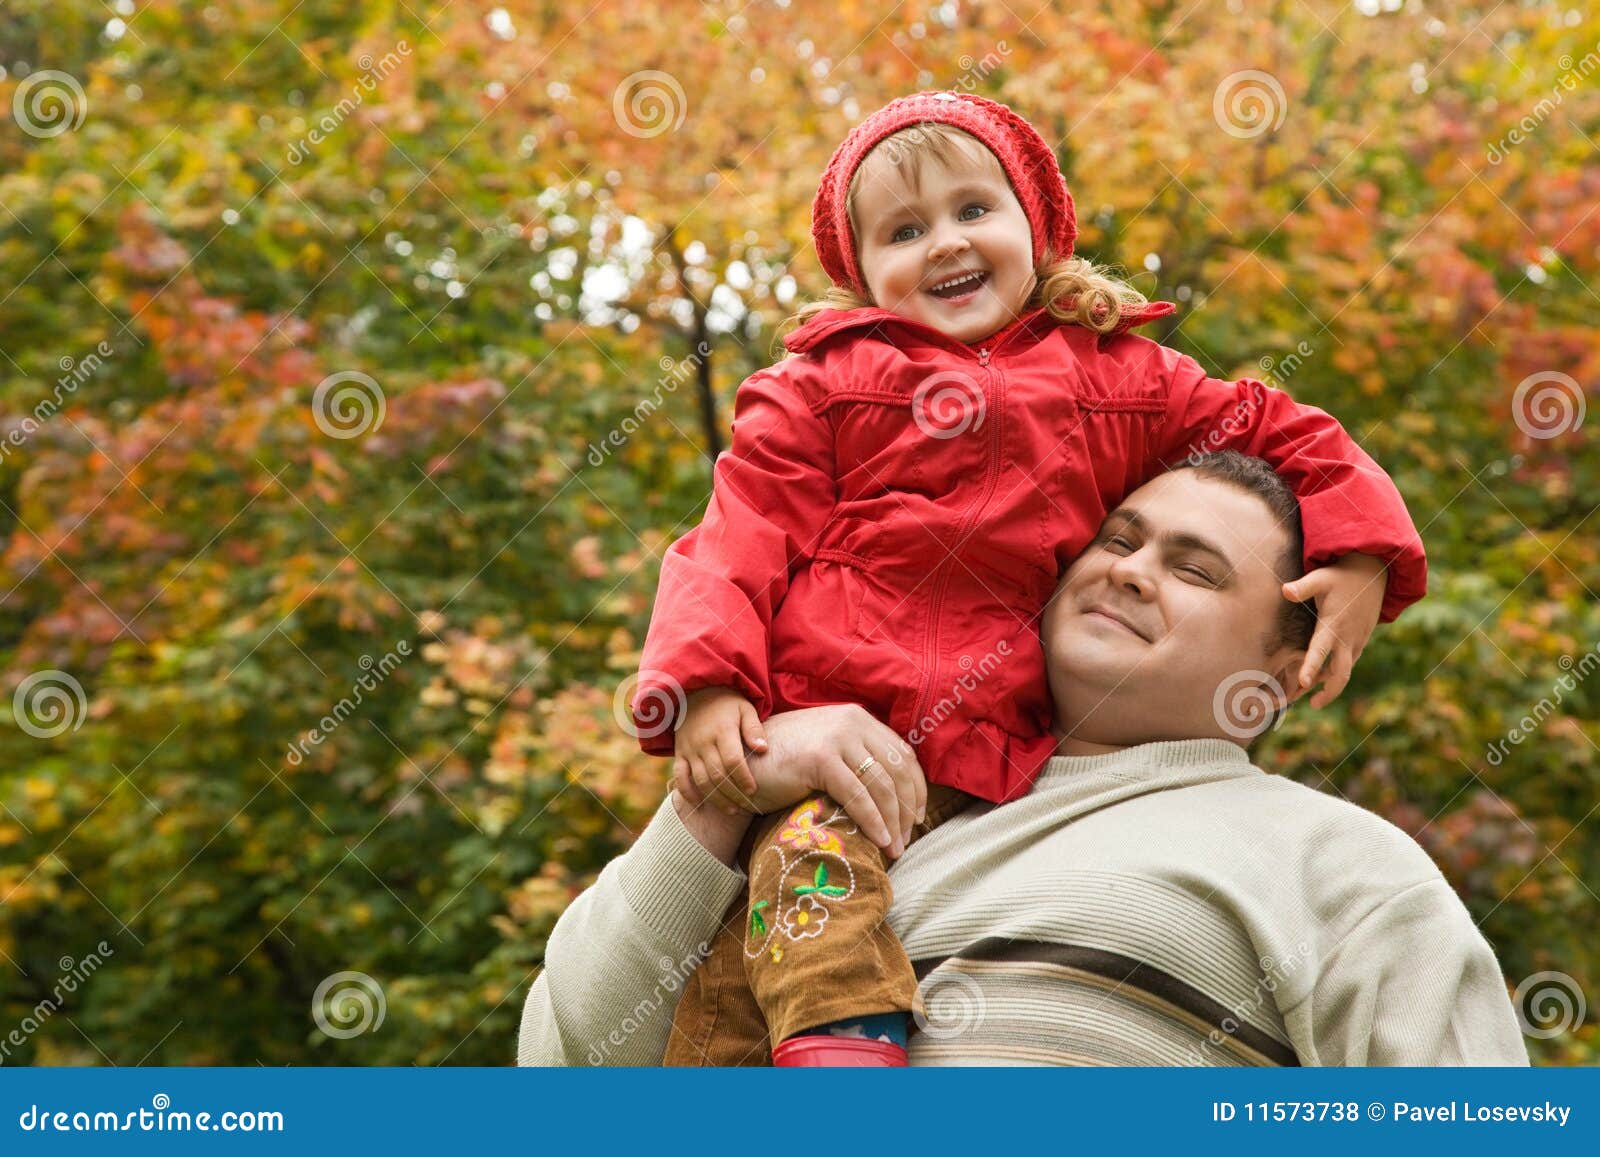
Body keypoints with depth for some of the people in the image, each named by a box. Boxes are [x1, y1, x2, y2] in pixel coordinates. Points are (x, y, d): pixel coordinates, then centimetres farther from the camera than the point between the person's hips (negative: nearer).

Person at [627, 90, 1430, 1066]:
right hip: (821, 725, -1)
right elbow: (742, 537, 5)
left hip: (989, 758, 2)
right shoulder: (823, 385, 13)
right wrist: (704, 684, -11)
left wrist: (1358, 558, 7)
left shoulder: (1116, 377, 18)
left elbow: (1286, 435, 23)